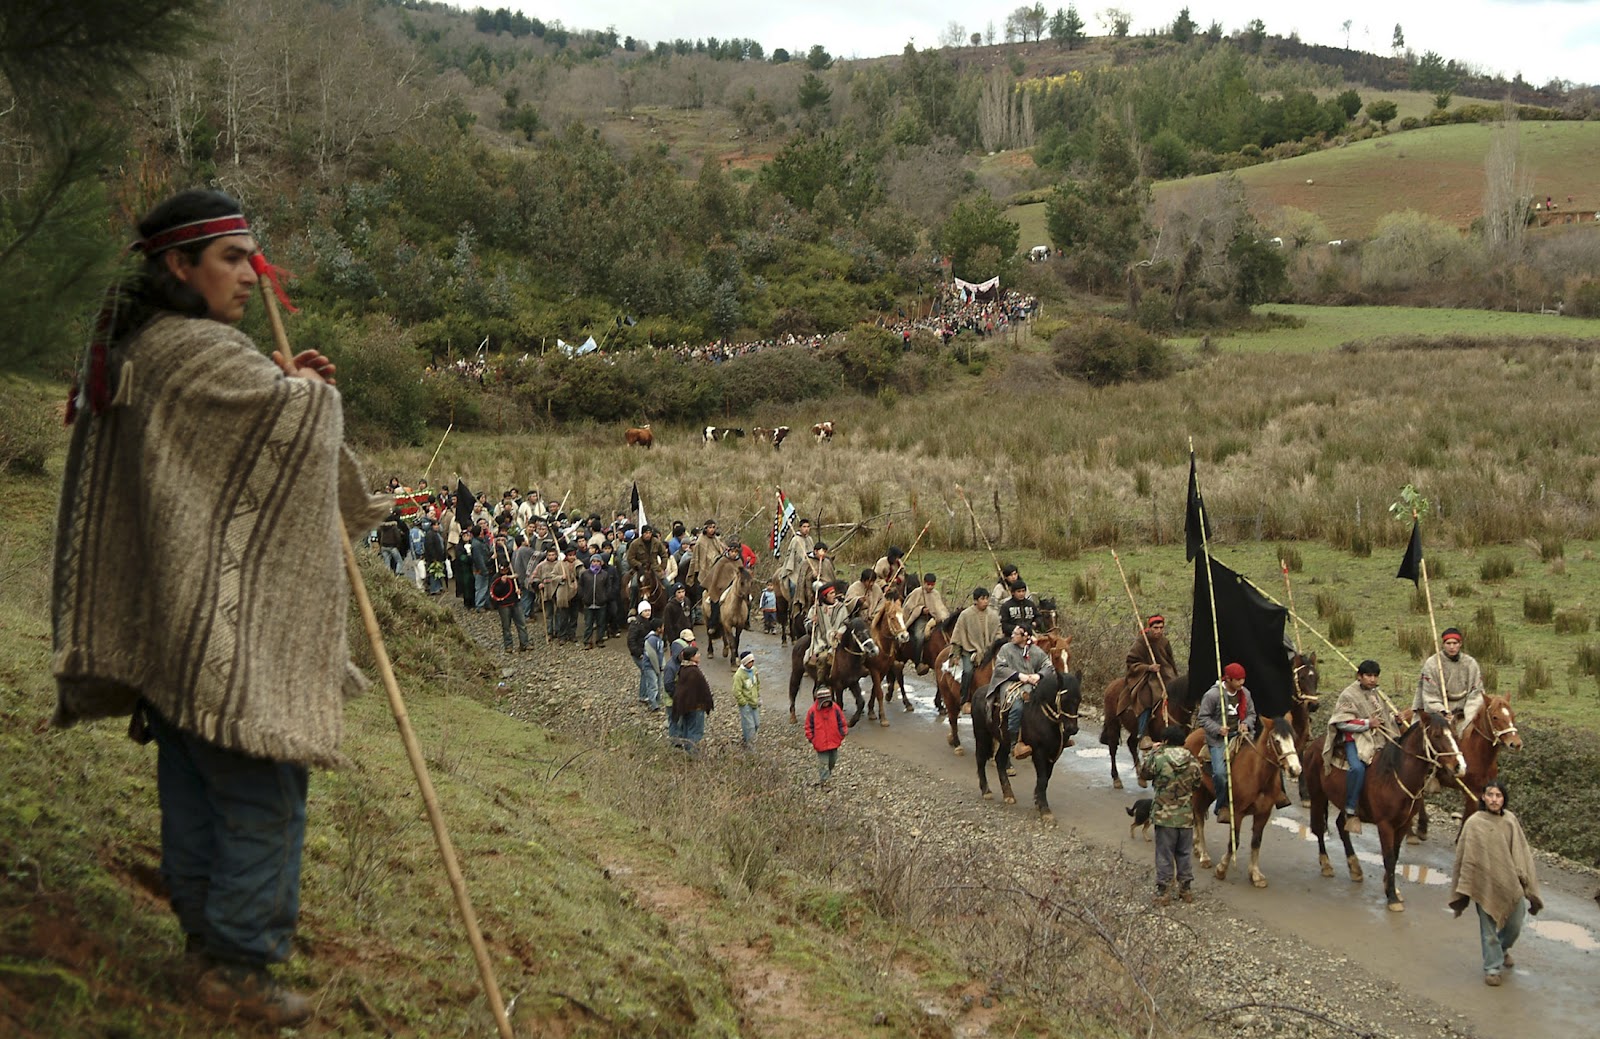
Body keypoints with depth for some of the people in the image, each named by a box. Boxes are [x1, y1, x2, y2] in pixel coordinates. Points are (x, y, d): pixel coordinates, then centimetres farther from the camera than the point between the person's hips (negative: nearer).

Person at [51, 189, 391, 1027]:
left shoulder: (132, 348, 14)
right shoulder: (198, 352, -18)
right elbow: (298, 419, -19)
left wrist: (282, 381, 7)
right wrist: (306, 387, 4)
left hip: (166, 618, 10)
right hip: (221, 624, -10)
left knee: (193, 784, 17)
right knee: (263, 790, -3)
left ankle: (207, 939, 28)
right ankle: (237, 965, 2)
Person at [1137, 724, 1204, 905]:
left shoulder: (1158, 759, -14)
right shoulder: (1192, 761, -3)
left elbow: (1143, 773, 2)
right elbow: (1197, 783, 10)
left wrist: (1151, 752, 10)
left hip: (1164, 815, -3)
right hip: (1187, 816, 3)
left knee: (1164, 854, 5)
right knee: (1185, 853, 15)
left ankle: (1163, 890, 8)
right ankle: (1185, 888, 22)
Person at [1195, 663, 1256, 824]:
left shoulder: (1245, 693, 5)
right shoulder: (1212, 695, -12)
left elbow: (1251, 713, 17)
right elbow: (1203, 718, -6)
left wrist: (1246, 724, -5)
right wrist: (1218, 729, -19)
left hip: (1239, 735, 5)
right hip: (1219, 739, -5)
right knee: (1220, 772, -21)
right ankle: (1223, 807, -5)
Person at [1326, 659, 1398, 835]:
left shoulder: (1377, 695, 16)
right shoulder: (1349, 695, -5)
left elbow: (1384, 716, 32)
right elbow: (1342, 722, -12)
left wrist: (1395, 718, 11)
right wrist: (1367, 723, -16)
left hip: (1377, 739, 7)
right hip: (1354, 739, -7)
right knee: (1358, 767, -34)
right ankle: (1351, 812, -28)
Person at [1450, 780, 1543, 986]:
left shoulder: (1510, 821, -4)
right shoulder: (1473, 823, -12)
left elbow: (1521, 852, 1)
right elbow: (1465, 857, -6)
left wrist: (1525, 881, -2)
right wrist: (1463, 890, -4)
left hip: (1510, 882, 3)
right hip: (1485, 884, -3)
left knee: (1514, 925, 16)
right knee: (1489, 928, 7)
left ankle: (1503, 949, 47)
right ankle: (1492, 967, 25)